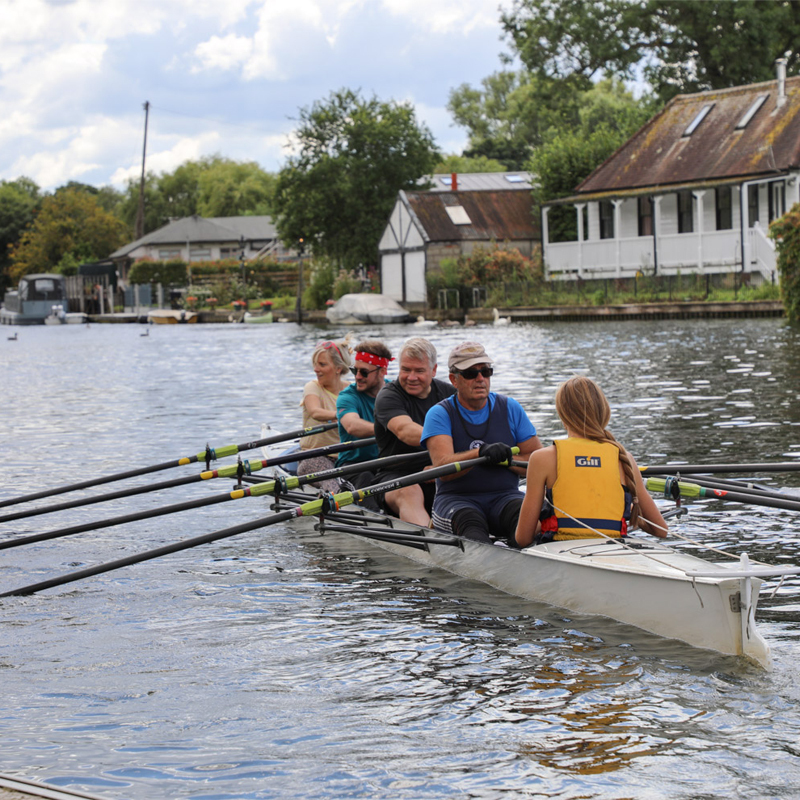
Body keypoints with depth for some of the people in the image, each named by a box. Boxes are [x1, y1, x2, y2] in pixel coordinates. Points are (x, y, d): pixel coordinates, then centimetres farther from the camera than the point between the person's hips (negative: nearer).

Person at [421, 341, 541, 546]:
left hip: (504, 496, 3)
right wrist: (479, 453, -32)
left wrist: (506, 458, -9)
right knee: (468, 520, -38)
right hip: (456, 498, -3)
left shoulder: (510, 408, 11)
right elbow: (442, 467, -16)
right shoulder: (440, 414, 1)